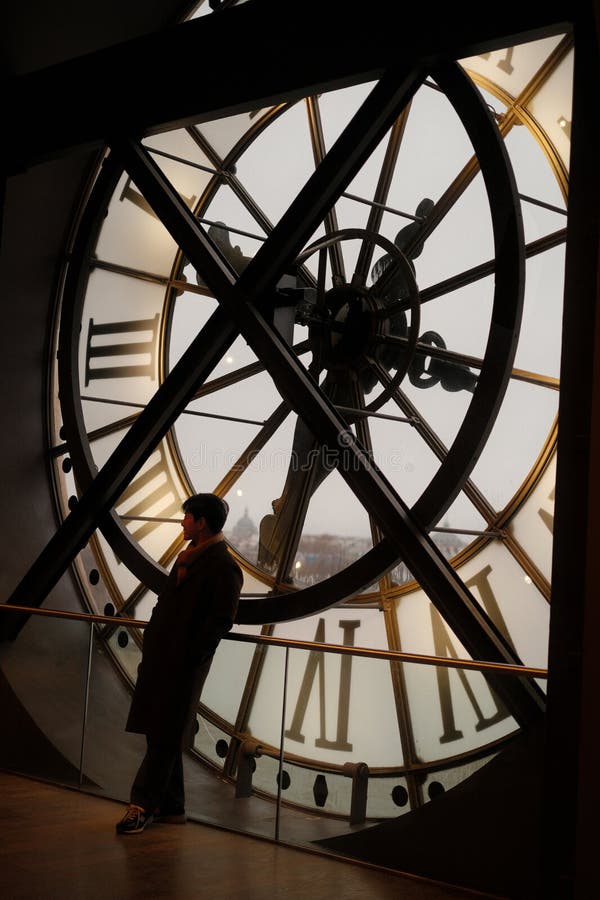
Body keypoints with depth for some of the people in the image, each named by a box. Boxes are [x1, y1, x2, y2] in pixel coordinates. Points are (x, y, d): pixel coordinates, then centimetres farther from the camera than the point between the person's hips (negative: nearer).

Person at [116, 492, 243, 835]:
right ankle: (171, 806, 24)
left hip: (182, 664, -9)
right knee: (163, 734, 14)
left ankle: (145, 805, 4)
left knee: (164, 737, -3)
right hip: (160, 656, 9)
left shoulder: (224, 566, -13)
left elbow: (222, 621, -17)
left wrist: (190, 656, -18)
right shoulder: (190, 556, 15)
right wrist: (151, 640, 14)